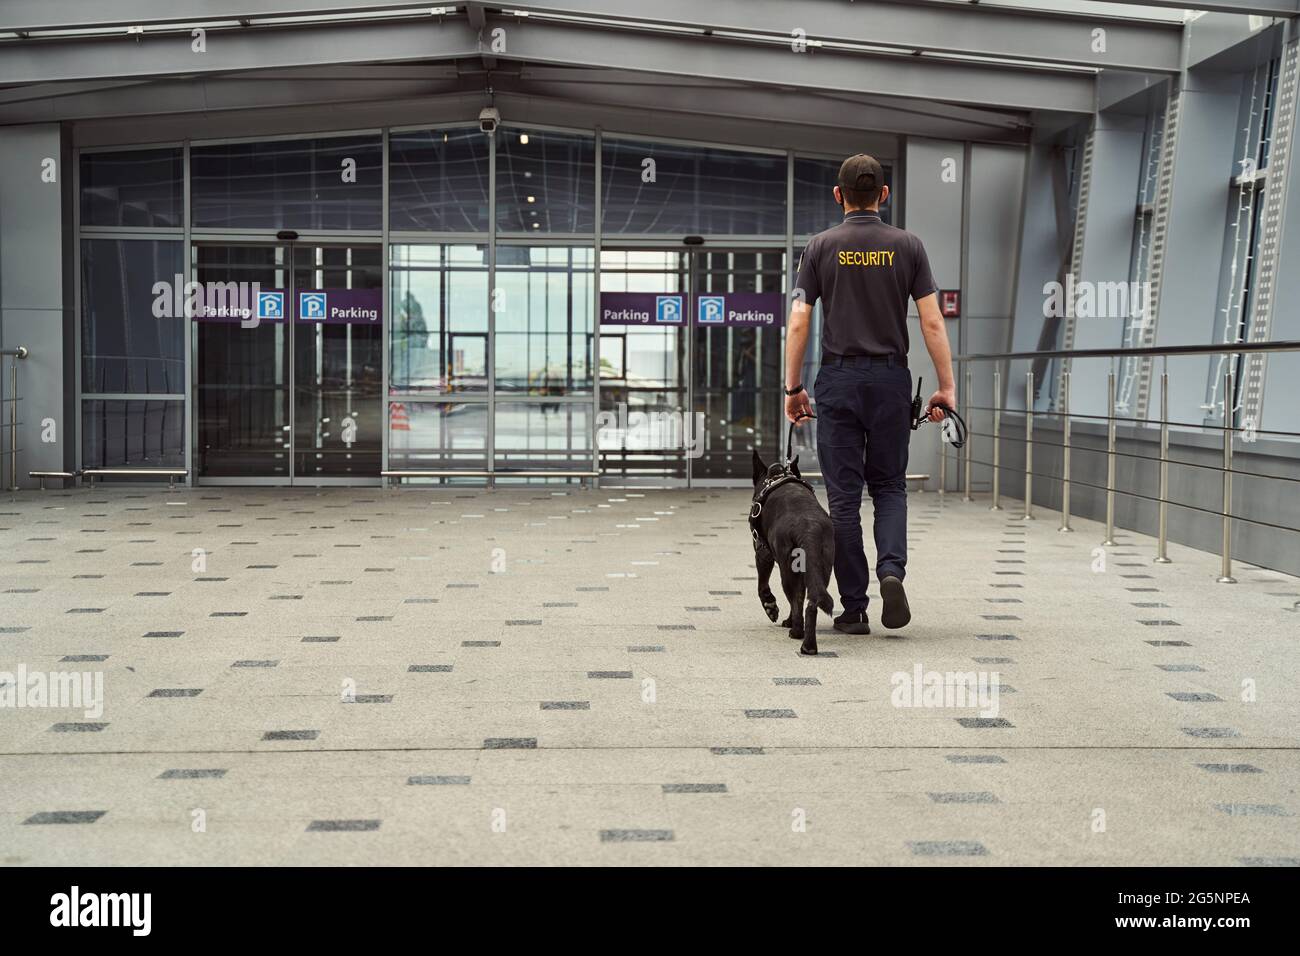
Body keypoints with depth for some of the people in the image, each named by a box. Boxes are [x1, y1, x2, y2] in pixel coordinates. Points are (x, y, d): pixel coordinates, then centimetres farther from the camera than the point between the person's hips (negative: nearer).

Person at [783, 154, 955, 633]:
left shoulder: (821, 247, 0)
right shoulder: (907, 246, 2)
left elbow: (799, 323, -3)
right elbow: (933, 323, -2)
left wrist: (793, 387, 4)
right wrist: (947, 386, 2)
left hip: (838, 380, -1)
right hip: (890, 379, 1)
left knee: (844, 496, 4)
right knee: (889, 487, 14)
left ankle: (854, 608, 5)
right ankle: (892, 570, -11)